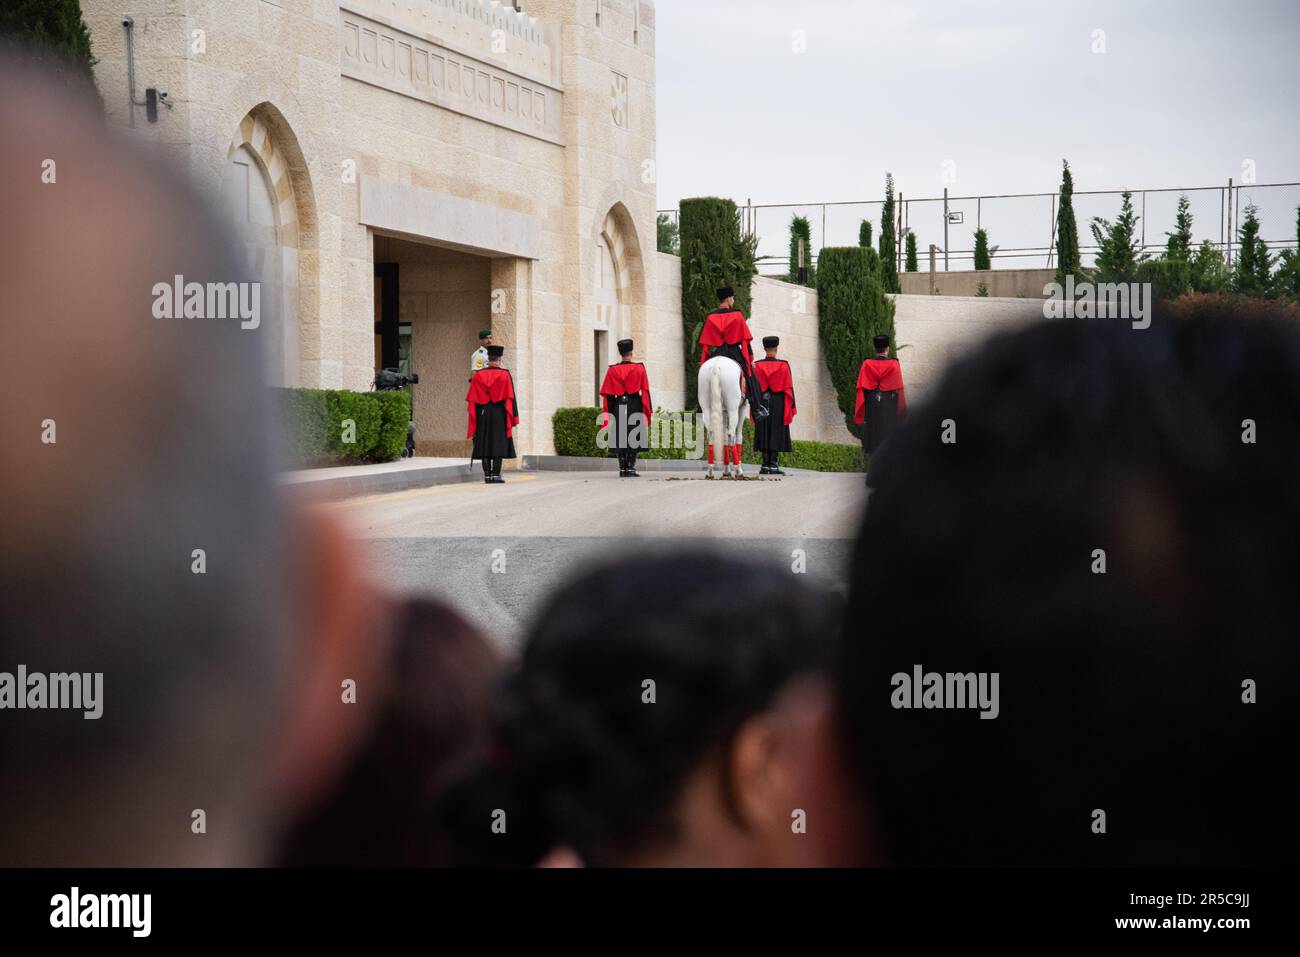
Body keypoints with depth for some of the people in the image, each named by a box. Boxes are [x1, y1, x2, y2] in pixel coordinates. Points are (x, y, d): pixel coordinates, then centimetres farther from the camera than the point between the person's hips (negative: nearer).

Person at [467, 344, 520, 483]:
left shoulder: (478, 375, 3)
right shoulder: (505, 375, -5)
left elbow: (472, 399, 3)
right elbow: (510, 397, -7)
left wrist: (474, 418, 9)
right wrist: (513, 418, -4)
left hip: (482, 414, 2)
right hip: (499, 414, -2)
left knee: (484, 444, 6)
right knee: (498, 444, 0)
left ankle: (487, 474, 2)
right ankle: (496, 474, -6)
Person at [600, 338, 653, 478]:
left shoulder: (612, 370, 1)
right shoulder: (639, 368, -2)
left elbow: (607, 393, 2)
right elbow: (645, 391, -4)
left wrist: (609, 412, 8)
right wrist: (648, 410, 0)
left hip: (618, 406, 2)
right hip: (635, 407, -2)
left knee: (620, 438, 7)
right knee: (633, 439, 0)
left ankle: (622, 469, 5)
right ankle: (630, 468, -7)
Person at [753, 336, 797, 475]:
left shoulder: (756, 366, 0)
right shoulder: (783, 366, -5)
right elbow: (788, 388, -4)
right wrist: (791, 408, 1)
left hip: (762, 402, 2)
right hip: (778, 403, -2)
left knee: (764, 434, 5)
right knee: (776, 434, 0)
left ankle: (765, 464, 1)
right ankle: (773, 464, -5)